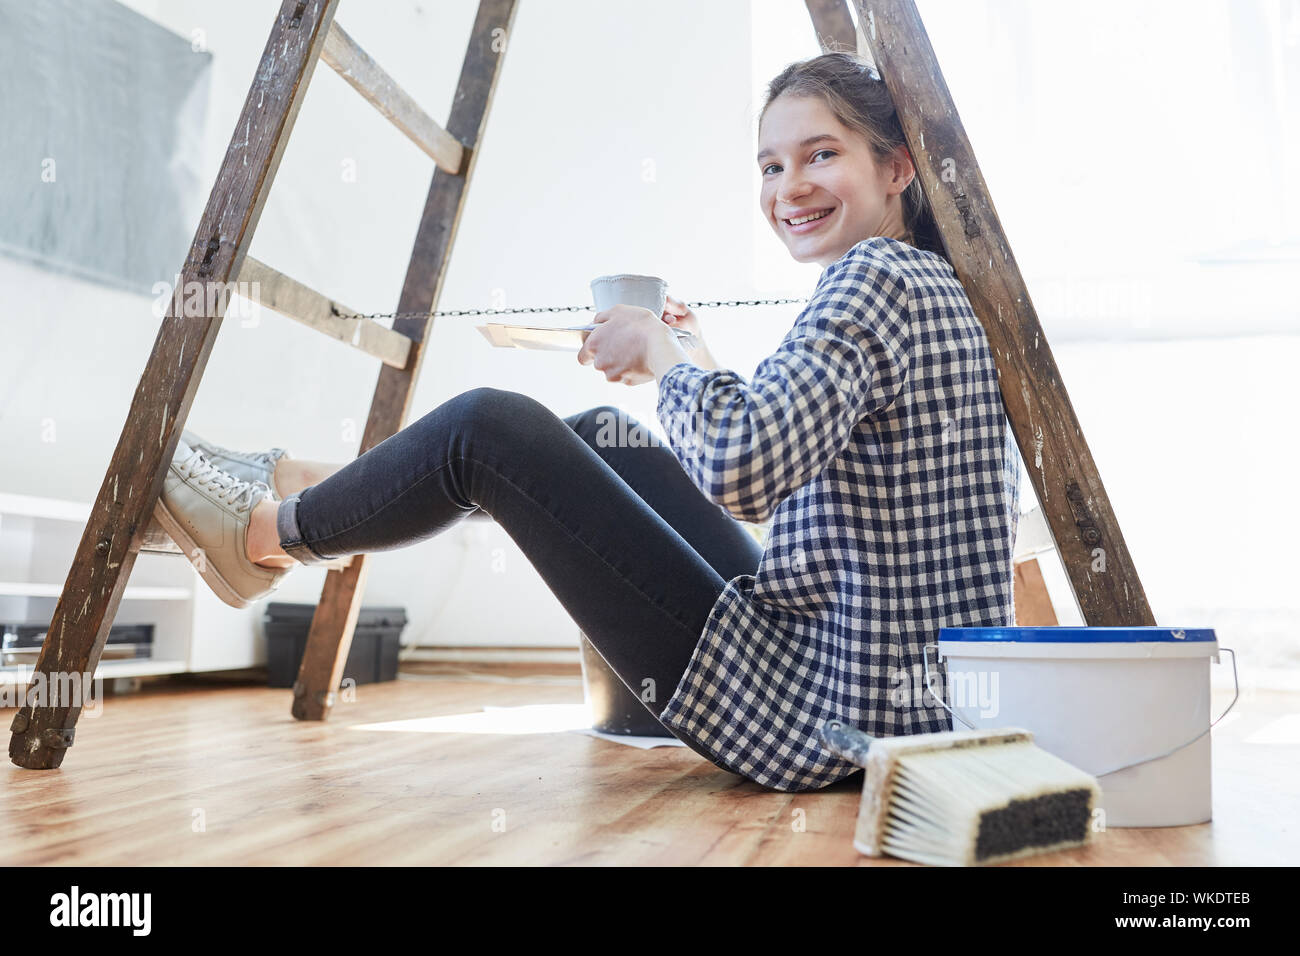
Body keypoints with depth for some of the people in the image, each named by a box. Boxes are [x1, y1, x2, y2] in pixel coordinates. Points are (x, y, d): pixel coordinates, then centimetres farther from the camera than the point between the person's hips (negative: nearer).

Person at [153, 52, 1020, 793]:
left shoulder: (873, 277, -15)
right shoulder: (942, 286, 16)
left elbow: (741, 467, -30)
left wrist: (659, 348, -11)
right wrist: (695, 366, 17)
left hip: (816, 710, -10)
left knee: (489, 427, -5)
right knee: (605, 436, 19)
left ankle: (269, 532, 19)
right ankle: (311, 492, 31)